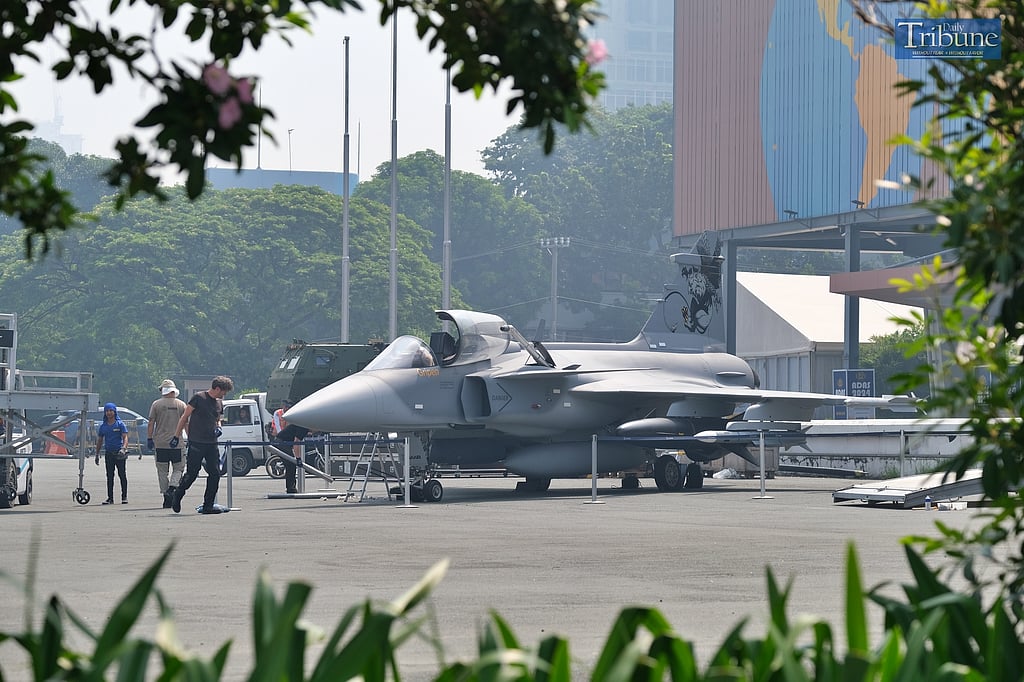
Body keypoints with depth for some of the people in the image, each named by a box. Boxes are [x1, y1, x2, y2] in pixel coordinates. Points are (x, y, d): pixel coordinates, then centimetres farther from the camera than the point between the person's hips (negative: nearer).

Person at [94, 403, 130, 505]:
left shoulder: (120, 424, -2)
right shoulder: (103, 426, 10)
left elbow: (125, 437, -8)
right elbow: (99, 441, 17)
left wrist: (123, 448, -25)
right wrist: (97, 454, 14)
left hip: (119, 453, -4)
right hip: (108, 453, 4)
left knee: (122, 475, 0)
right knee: (109, 476, 5)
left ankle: (124, 497, 5)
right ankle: (110, 498, 10)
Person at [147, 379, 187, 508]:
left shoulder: (156, 404, 1)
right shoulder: (181, 405, 3)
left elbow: (151, 423, -2)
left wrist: (149, 439, 3)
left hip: (160, 443, 0)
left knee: (162, 471, 7)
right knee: (178, 468, 9)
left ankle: (166, 497, 4)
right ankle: (172, 487, -16)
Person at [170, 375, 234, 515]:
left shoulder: (219, 403, 13)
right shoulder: (198, 398, -7)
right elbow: (185, 417, -3)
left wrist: (218, 427, 5)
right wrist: (176, 436, -4)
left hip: (212, 444, 6)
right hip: (196, 444, -6)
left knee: (215, 474, -2)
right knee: (191, 474, -4)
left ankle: (208, 505, 3)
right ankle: (177, 496, 20)